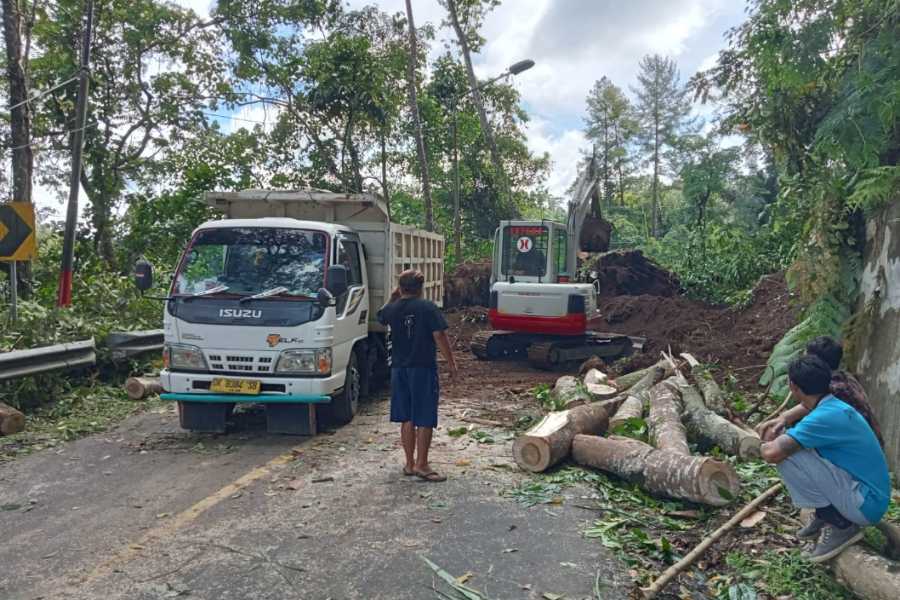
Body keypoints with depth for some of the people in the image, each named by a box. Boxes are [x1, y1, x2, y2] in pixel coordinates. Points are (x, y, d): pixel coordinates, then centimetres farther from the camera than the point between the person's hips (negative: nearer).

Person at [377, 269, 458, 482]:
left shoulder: (392, 309, 3)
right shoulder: (428, 308, -10)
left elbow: (381, 317, 27)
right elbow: (440, 337, -13)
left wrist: (393, 297, 20)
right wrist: (451, 363, -5)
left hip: (399, 369, 5)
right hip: (423, 369, -5)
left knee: (406, 419, 12)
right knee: (425, 419, 1)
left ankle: (410, 463, 18)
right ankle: (421, 465, 4)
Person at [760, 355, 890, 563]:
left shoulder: (825, 417, -25)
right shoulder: (833, 407, 4)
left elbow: (772, 454, -31)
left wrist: (764, 445, -7)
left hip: (865, 504, -9)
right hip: (869, 498, 9)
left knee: (787, 457, -21)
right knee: (793, 443, 11)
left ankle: (841, 525, -7)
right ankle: (826, 516, 13)